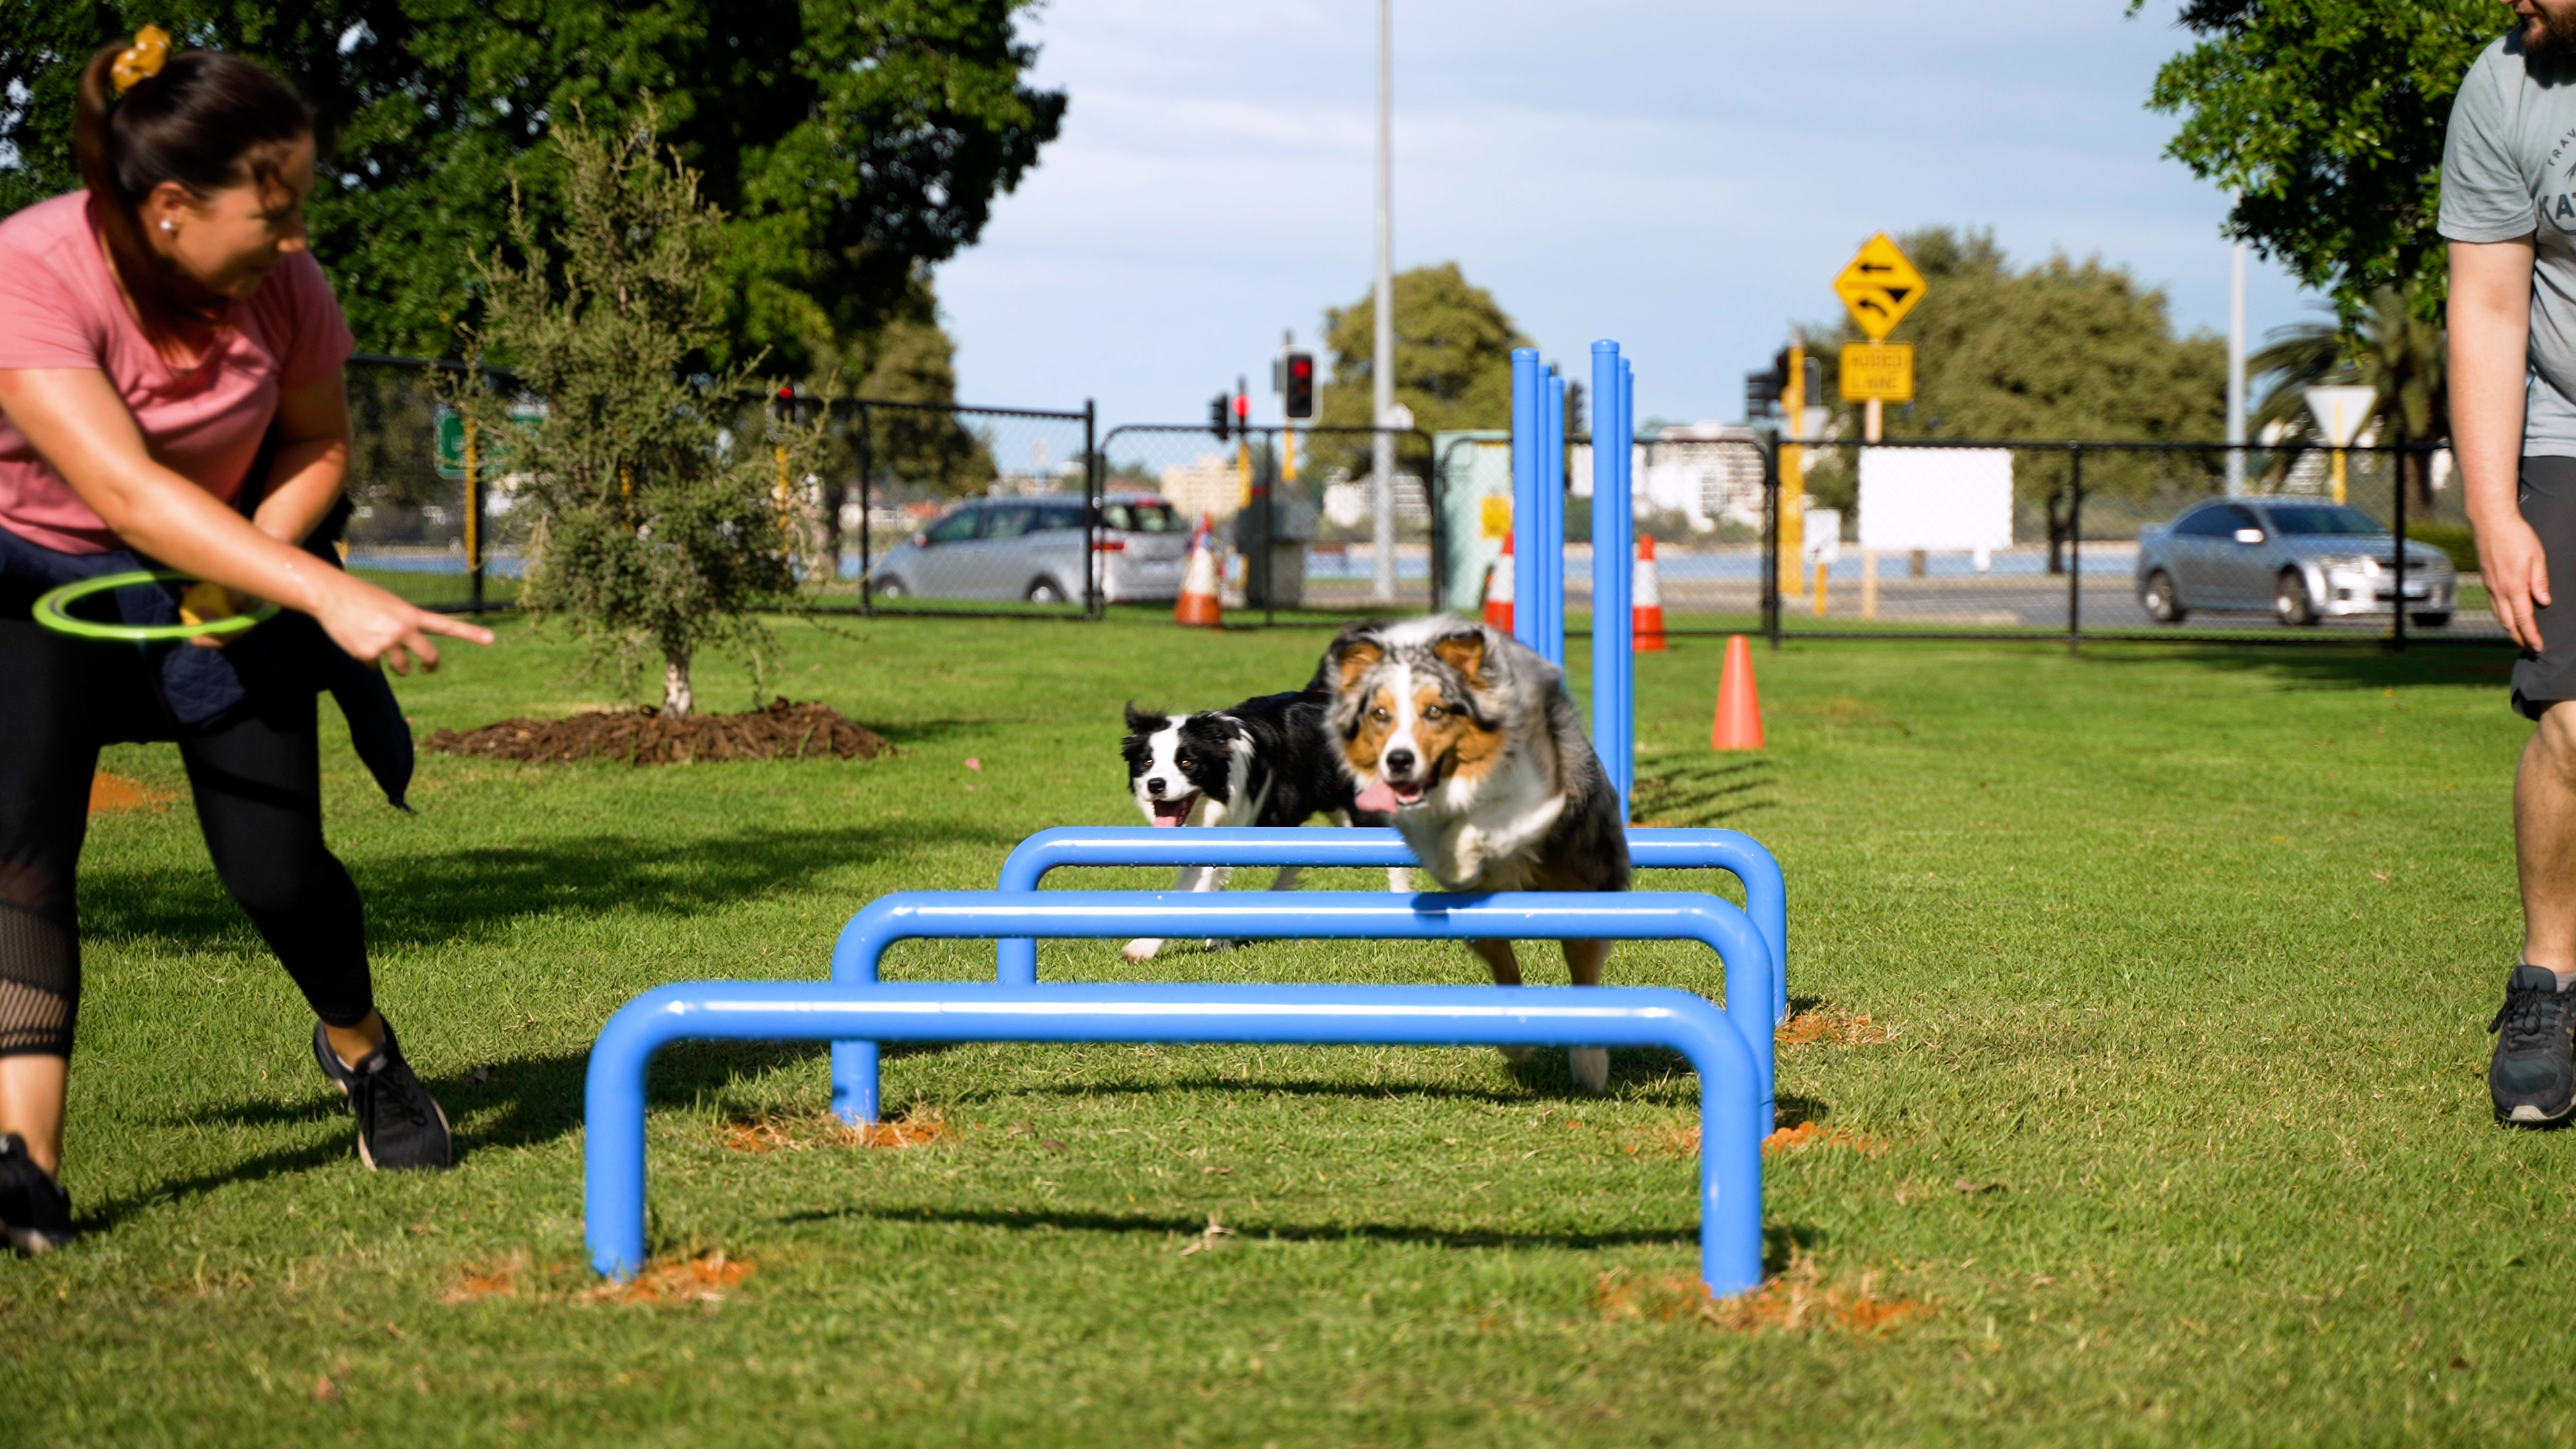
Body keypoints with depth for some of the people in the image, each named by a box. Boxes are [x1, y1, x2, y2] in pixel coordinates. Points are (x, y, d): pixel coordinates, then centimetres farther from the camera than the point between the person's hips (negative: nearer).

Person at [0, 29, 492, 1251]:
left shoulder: (282, 287, -18)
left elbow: (317, 439, 0)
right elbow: (124, 489, -42)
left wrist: (262, 554, -21)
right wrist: (330, 598, -50)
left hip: (227, 580, 3)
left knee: (277, 868, -2)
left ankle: (360, 1047, 31)